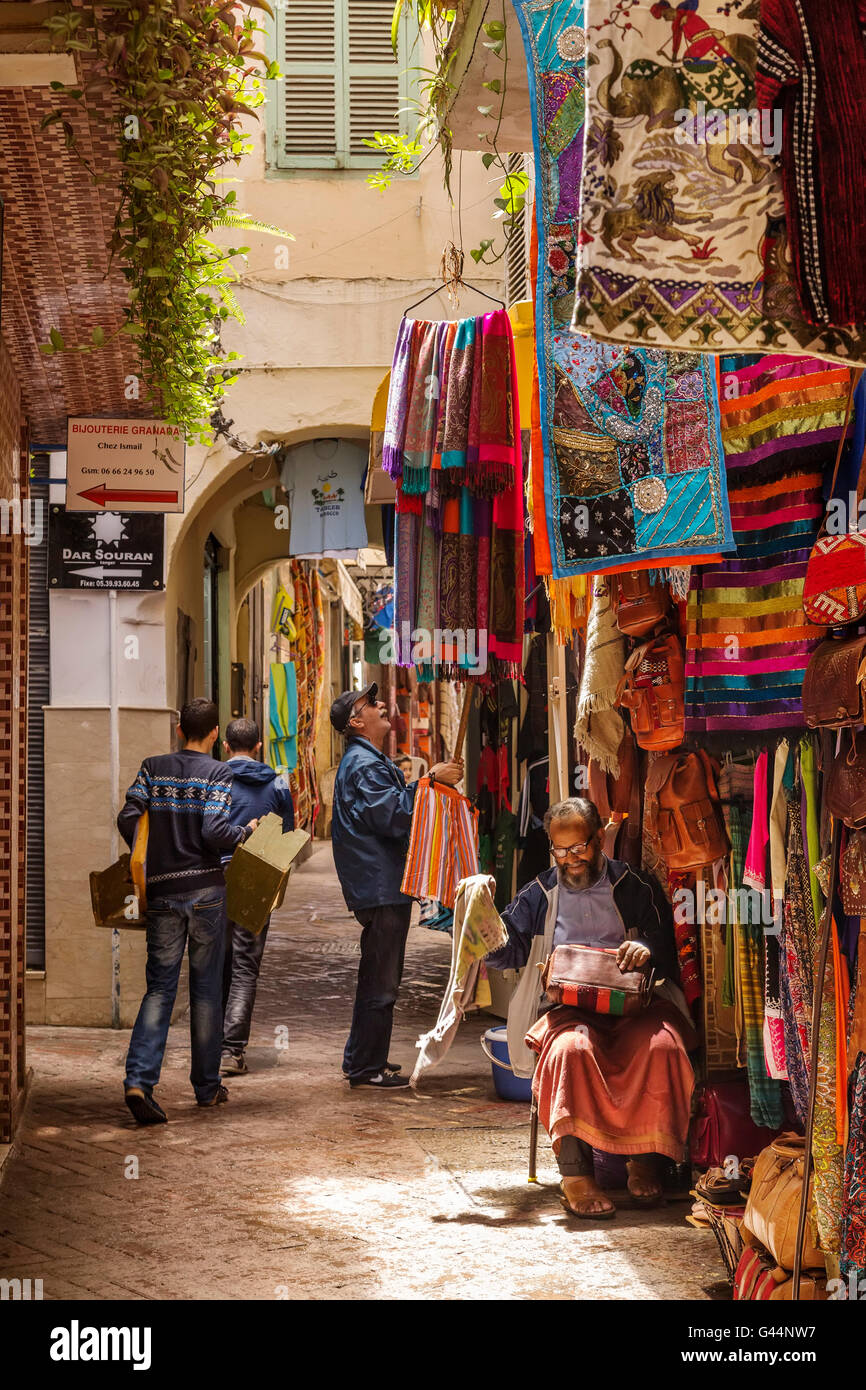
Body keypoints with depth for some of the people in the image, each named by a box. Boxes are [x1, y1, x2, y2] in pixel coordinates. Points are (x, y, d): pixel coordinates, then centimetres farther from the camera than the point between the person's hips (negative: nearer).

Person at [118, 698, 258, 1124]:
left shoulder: (153, 768, 6)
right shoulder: (217, 774, -4)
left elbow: (127, 818, -2)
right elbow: (215, 832, -15)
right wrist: (246, 832, 5)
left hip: (162, 892, 3)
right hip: (206, 889, -2)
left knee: (160, 986, 4)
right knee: (206, 987, 9)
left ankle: (139, 1079, -14)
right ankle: (207, 1086, 17)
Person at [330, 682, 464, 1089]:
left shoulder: (373, 761, 20)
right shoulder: (363, 765, -15)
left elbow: (401, 806, 18)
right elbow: (392, 817, -24)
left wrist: (438, 777, 8)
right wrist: (431, 780, -22)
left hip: (382, 884, 11)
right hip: (381, 887, -11)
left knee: (377, 976, 18)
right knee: (380, 979, -7)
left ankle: (361, 1060, 27)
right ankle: (367, 1068, -2)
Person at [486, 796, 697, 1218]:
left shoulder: (634, 887, 15)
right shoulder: (541, 894, 20)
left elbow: (669, 940, 8)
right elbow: (507, 951, 13)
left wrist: (647, 948, -14)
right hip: (566, 1007, 0)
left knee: (660, 1045, -34)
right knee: (569, 1048, -36)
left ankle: (644, 1158, -18)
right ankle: (574, 1171, -36)